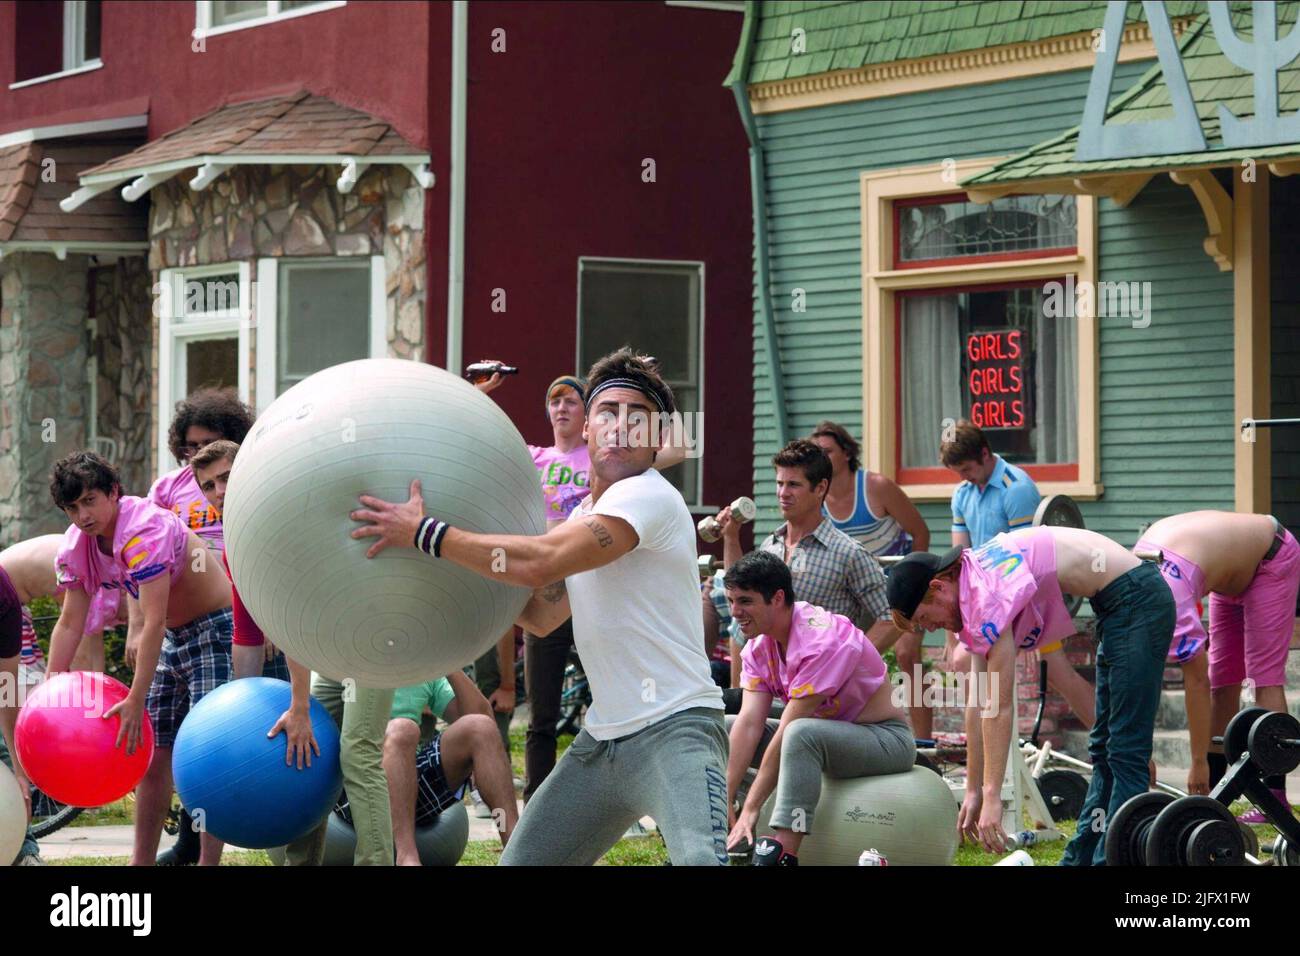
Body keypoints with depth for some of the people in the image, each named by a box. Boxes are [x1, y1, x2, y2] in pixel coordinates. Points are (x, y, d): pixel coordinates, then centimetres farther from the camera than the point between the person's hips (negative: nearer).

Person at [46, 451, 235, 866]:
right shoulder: (77, 546, -3)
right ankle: (142, 860, 11)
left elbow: (154, 622, -31)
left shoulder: (145, 529, -28)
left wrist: (135, 702, -32)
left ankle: (209, 862, -14)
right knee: (153, 749, 6)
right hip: (173, 640, 8)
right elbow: (69, 625, 0)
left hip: (216, 629, -8)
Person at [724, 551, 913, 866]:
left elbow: (787, 732, -27)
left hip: (885, 738, -9)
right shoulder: (759, 645, -1)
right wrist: (725, 802, -19)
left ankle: (781, 854, -44)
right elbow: (749, 723, -9)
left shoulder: (822, 640, -26)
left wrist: (750, 810, -27)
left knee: (802, 733, -39)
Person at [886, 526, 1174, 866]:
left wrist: (991, 797, -19)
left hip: (1136, 601, -11)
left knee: (1125, 752, -10)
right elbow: (977, 701, 10)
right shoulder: (973, 588, 8)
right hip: (1120, 606, 11)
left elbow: (998, 706, -21)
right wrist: (973, 791, 10)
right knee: (1104, 749, 16)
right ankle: (1080, 860, 24)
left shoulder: (987, 596, -20)